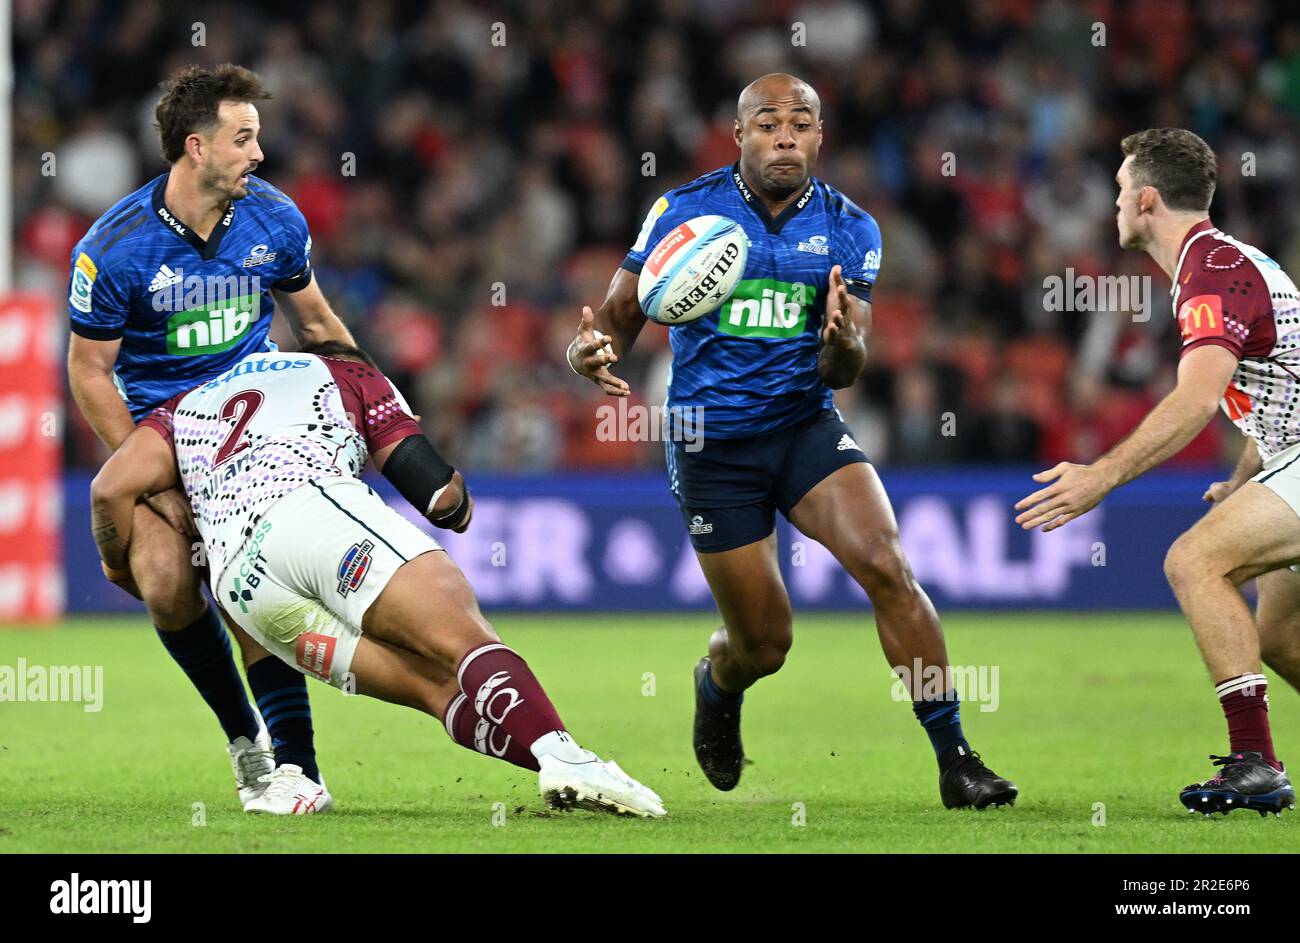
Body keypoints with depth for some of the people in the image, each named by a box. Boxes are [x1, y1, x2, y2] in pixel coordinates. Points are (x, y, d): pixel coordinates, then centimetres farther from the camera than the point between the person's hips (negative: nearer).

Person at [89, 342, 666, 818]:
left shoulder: (190, 403, 37)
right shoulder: (349, 375, 29)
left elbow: (113, 489, 19)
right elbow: (439, 494, 19)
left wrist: (118, 565, 37)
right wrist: (460, 506, 41)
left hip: (240, 590, 3)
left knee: (442, 686, -2)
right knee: (463, 641, -15)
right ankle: (561, 755, -43)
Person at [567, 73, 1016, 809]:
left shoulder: (849, 230, -1)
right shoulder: (684, 213, -6)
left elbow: (844, 373, -5)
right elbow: (618, 315, -2)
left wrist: (842, 344, -30)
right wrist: (592, 351, -27)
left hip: (807, 425, 2)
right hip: (712, 442, -2)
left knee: (887, 567, -22)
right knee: (763, 645, 2)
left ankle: (955, 759, -15)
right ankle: (717, 685, 42)